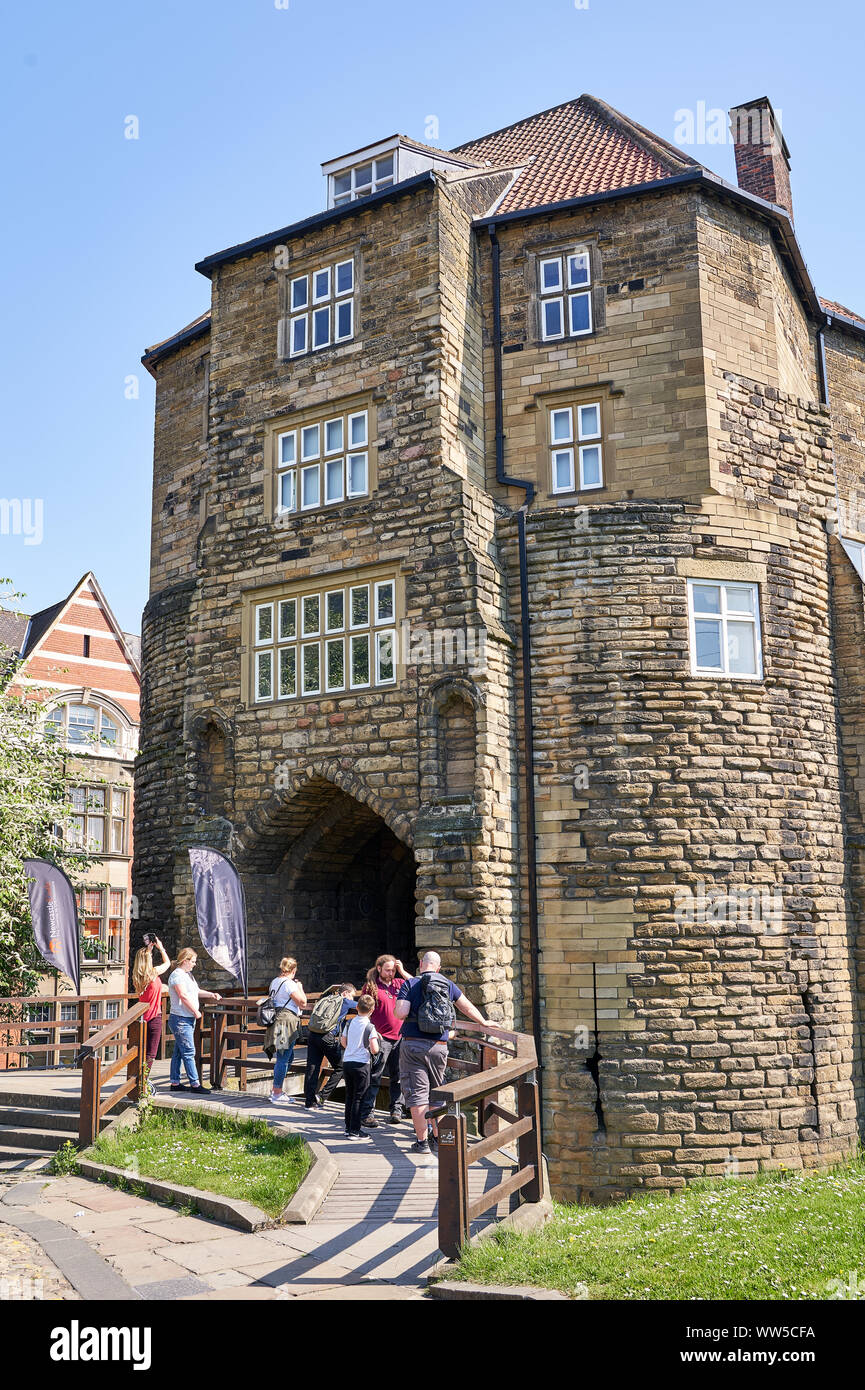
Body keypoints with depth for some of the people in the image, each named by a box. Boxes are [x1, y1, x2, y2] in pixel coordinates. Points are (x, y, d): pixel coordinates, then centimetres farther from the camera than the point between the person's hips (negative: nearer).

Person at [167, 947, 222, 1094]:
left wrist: (211, 995, 19)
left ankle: (175, 1083, 17)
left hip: (188, 1019, 10)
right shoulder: (177, 975, -14)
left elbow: (195, 992, 28)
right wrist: (196, 1011, -15)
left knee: (178, 1052, 12)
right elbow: (183, 996, -20)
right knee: (188, 1052, -8)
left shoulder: (188, 974, 17)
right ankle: (195, 1084, -7)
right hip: (180, 1019, -10)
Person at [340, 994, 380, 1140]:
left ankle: (348, 1128, 20)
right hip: (361, 1064, -5)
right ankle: (354, 1131, 0)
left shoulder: (350, 1023, 5)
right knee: (358, 1098, 0)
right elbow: (374, 1049, -17)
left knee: (349, 1096, 14)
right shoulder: (370, 1027, -11)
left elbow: (343, 1042, 16)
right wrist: (371, 1051, 5)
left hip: (346, 1061, 5)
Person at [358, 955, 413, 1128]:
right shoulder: (370, 987, -1)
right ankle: (367, 1113, -2)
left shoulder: (399, 983, 10)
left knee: (398, 1076, 10)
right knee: (374, 1077, -5)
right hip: (381, 1037, -4)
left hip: (400, 1037, 5)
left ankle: (396, 1110, 21)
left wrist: (402, 971, -1)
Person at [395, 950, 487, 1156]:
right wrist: (484, 1023, 37)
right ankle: (438, 1137, 25)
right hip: (439, 1046, 3)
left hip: (413, 1044, -3)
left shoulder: (409, 985, -2)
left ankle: (422, 1141, 0)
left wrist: (397, 1007, 10)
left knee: (417, 1093, 0)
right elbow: (468, 1008, 21)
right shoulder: (448, 985, 9)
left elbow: (400, 1013, -14)